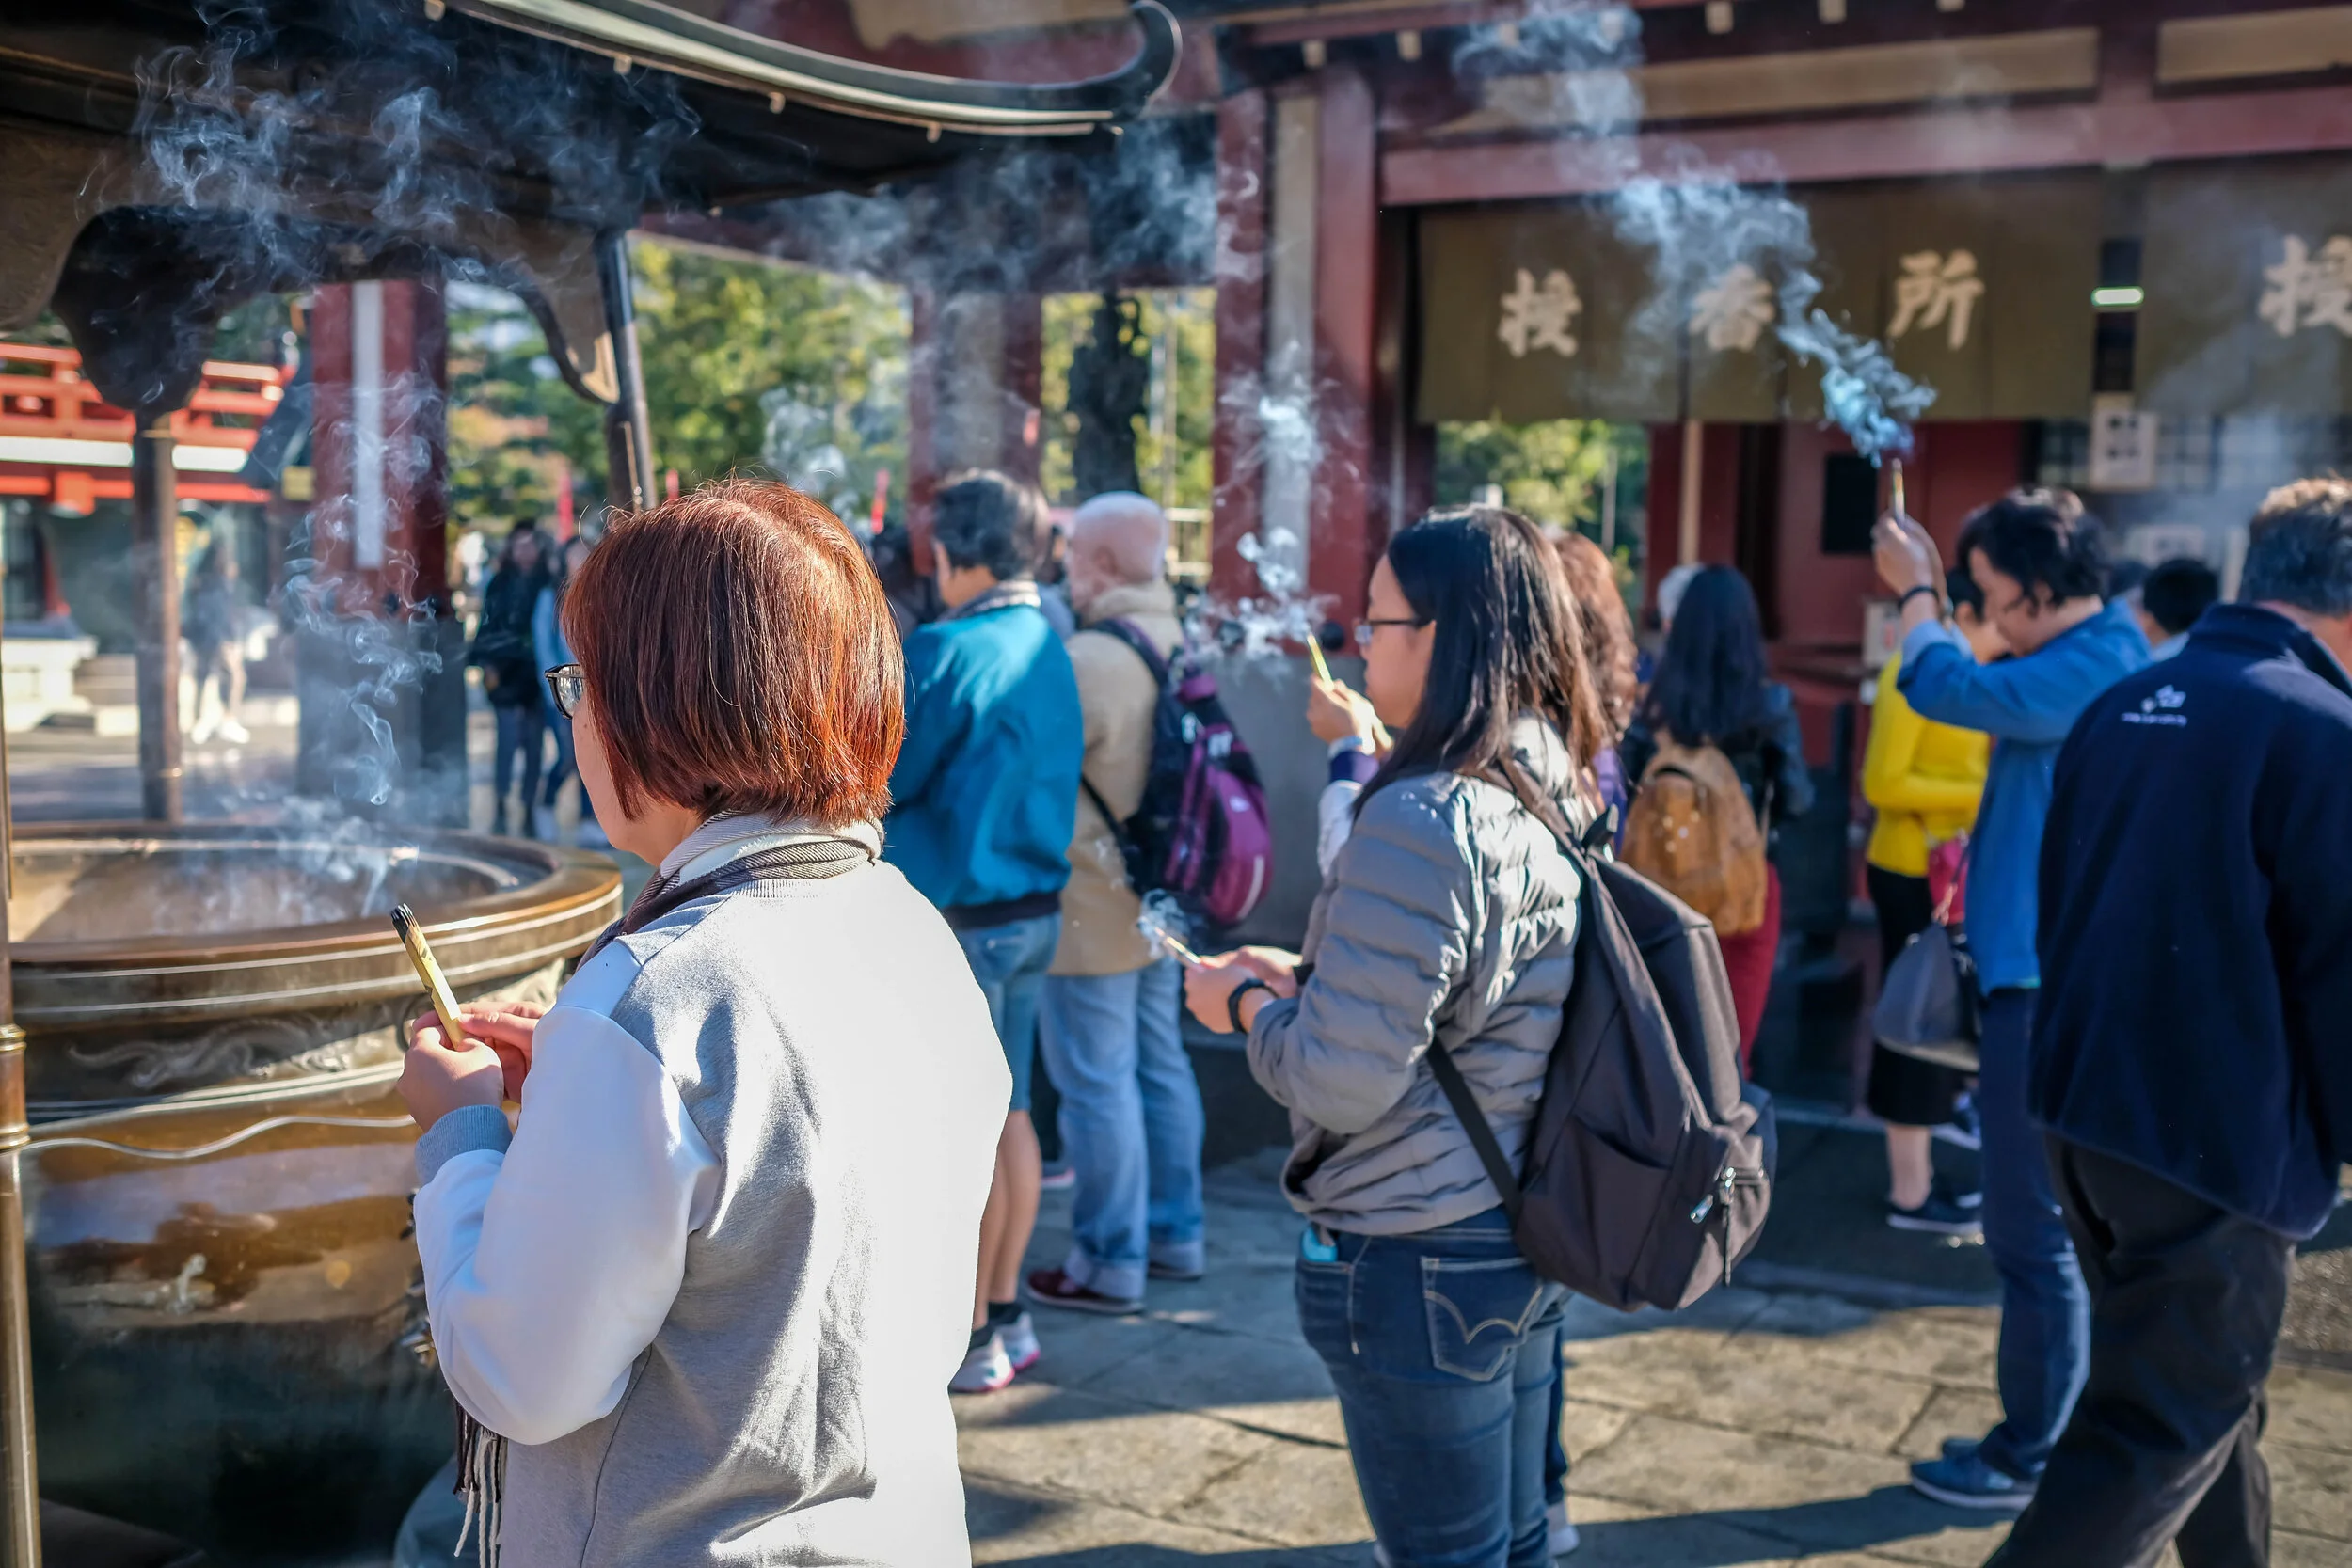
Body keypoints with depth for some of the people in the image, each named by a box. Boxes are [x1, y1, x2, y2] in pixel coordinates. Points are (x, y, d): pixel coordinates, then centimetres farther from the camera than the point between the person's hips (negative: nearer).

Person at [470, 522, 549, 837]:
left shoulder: (547, 583, 8)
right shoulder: (500, 583, 3)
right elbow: (487, 625, 2)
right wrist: (488, 666, -8)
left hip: (538, 673, 2)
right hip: (506, 673, -2)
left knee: (535, 743, 2)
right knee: (509, 739, -8)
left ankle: (529, 811, 11)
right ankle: (500, 808, 5)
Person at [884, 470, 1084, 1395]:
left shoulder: (945, 652, -18)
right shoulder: (1050, 649, 8)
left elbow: (880, 784, -13)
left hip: (961, 919, -8)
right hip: (1035, 910, 8)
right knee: (1006, 1112, 15)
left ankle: (968, 1340, 11)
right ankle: (1006, 1317, 25)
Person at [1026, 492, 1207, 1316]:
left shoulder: (1090, 659, -22)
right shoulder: (1180, 645, 5)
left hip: (1092, 910, -8)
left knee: (1097, 1082, 1)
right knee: (1160, 1064, 17)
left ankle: (1109, 1261, 9)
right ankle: (1175, 1232, 28)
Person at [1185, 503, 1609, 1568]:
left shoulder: (1421, 820, -23)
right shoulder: (1555, 800, 3)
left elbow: (1341, 1080, -22)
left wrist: (1250, 1002, -4)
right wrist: (1304, 978, 9)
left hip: (1414, 1266, -8)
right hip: (1521, 1239, 8)